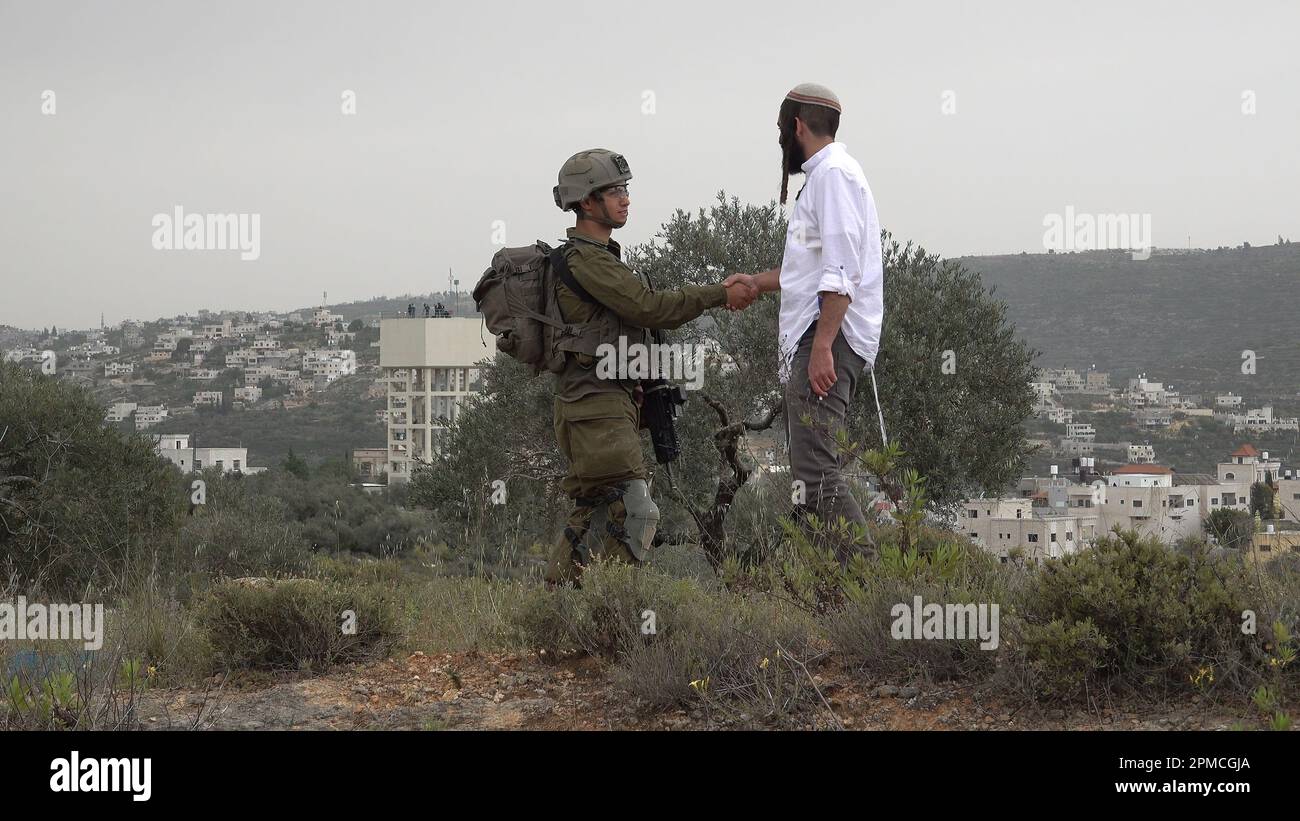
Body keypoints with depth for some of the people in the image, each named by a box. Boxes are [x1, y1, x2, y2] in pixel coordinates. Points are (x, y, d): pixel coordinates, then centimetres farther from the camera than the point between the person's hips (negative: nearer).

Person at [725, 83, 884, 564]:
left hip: (829, 338, -11)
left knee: (815, 471, -18)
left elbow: (841, 272, -19)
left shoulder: (833, 174, -9)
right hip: (813, 341, 11)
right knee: (814, 470, 9)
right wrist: (757, 283, 45)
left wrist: (822, 347, -24)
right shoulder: (822, 176, 23)